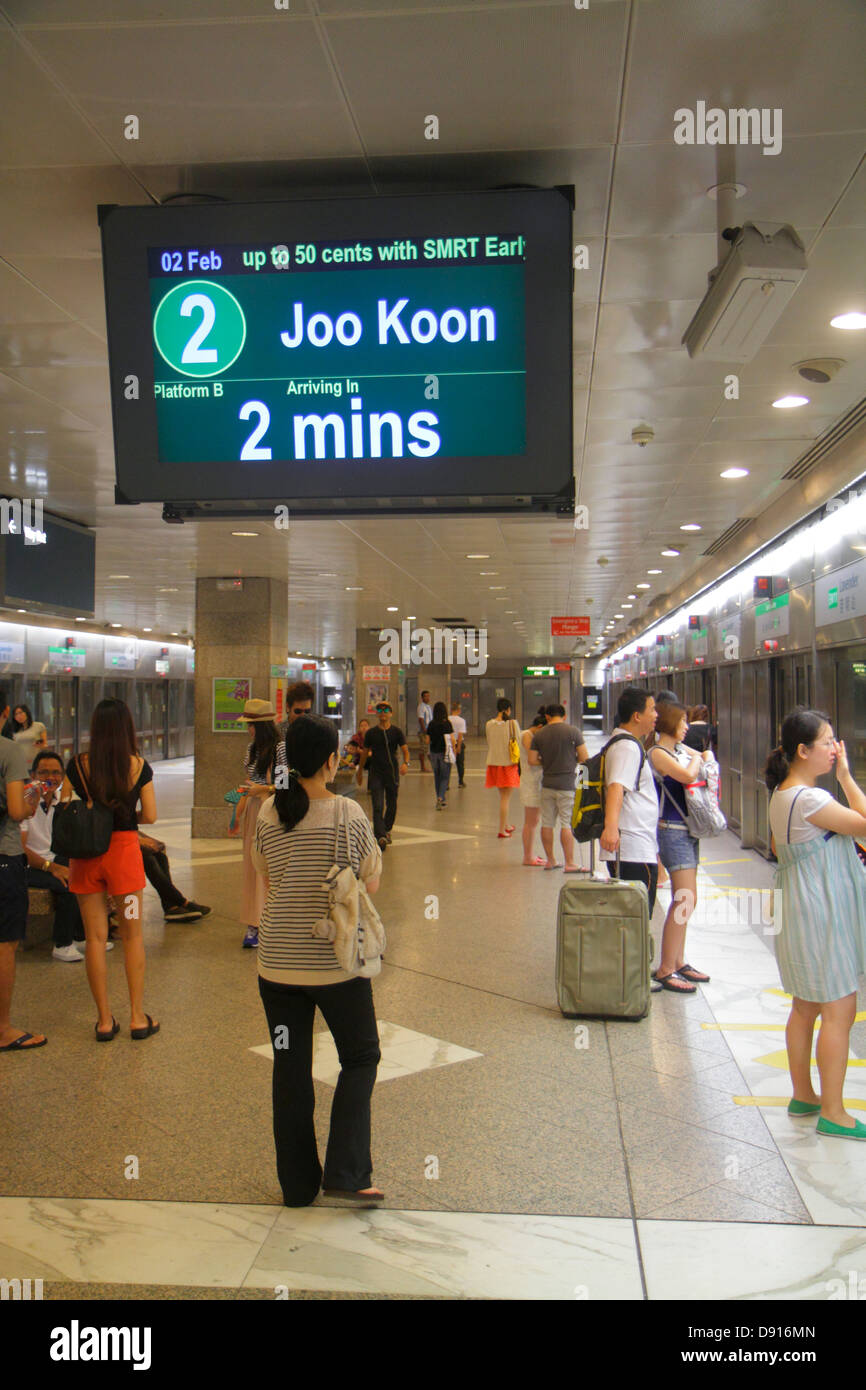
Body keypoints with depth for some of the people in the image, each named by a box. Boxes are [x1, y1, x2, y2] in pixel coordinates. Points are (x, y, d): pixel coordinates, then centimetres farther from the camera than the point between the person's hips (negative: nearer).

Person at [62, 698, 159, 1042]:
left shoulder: (77, 765, -5)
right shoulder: (139, 766, -6)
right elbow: (150, 816, -4)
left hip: (85, 855, 1)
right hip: (123, 850, -1)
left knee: (95, 937, 9)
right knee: (132, 935, 11)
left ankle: (105, 1020, 15)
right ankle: (137, 1017, 15)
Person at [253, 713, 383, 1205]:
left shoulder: (268, 813, -3)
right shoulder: (348, 814, -14)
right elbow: (372, 883, -4)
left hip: (277, 963, 4)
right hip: (335, 961, -3)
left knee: (291, 1070, 14)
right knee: (361, 1058, 16)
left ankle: (298, 1183, 23)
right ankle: (346, 1173, 9)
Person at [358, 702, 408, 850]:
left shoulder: (397, 732, 0)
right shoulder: (371, 733, 3)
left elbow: (405, 750, -4)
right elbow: (365, 753, 13)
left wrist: (405, 763, -25)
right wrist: (360, 772, 17)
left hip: (392, 772, 0)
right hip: (375, 773, 0)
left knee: (391, 805, 12)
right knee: (377, 807, -12)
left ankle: (387, 830, 35)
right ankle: (381, 837, -19)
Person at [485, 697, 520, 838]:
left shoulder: (489, 724, 0)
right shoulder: (512, 723, -11)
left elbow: (489, 745, 8)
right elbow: (519, 744, -7)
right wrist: (520, 763, 2)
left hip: (494, 763, 4)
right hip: (509, 763, -4)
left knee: (503, 797, 20)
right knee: (505, 798, 1)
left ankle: (506, 825, 31)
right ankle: (502, 830, 1)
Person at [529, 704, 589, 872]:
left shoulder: (539, 734, 3)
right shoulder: (573, 731, -5)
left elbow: (532, 760, 3)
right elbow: (584, 757, -6)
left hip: (547, 784, 4)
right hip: (567, 784, -4)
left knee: (547, 823, 10)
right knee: (568, 824, -3)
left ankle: (550, 860, 18)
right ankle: (569, 863, -2)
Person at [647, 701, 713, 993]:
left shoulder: (681, 749, 12)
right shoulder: (657, 753, -13)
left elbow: (707, 759, 27)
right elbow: (688, 775, -25)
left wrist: (706, 758, 5)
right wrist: (698, 758, -6)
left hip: (689, 830, 9)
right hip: (672, 831, -9)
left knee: (684, 900, 13)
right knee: (685, 900, -12)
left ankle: (678, 962, 23)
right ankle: (665, 970, -5)